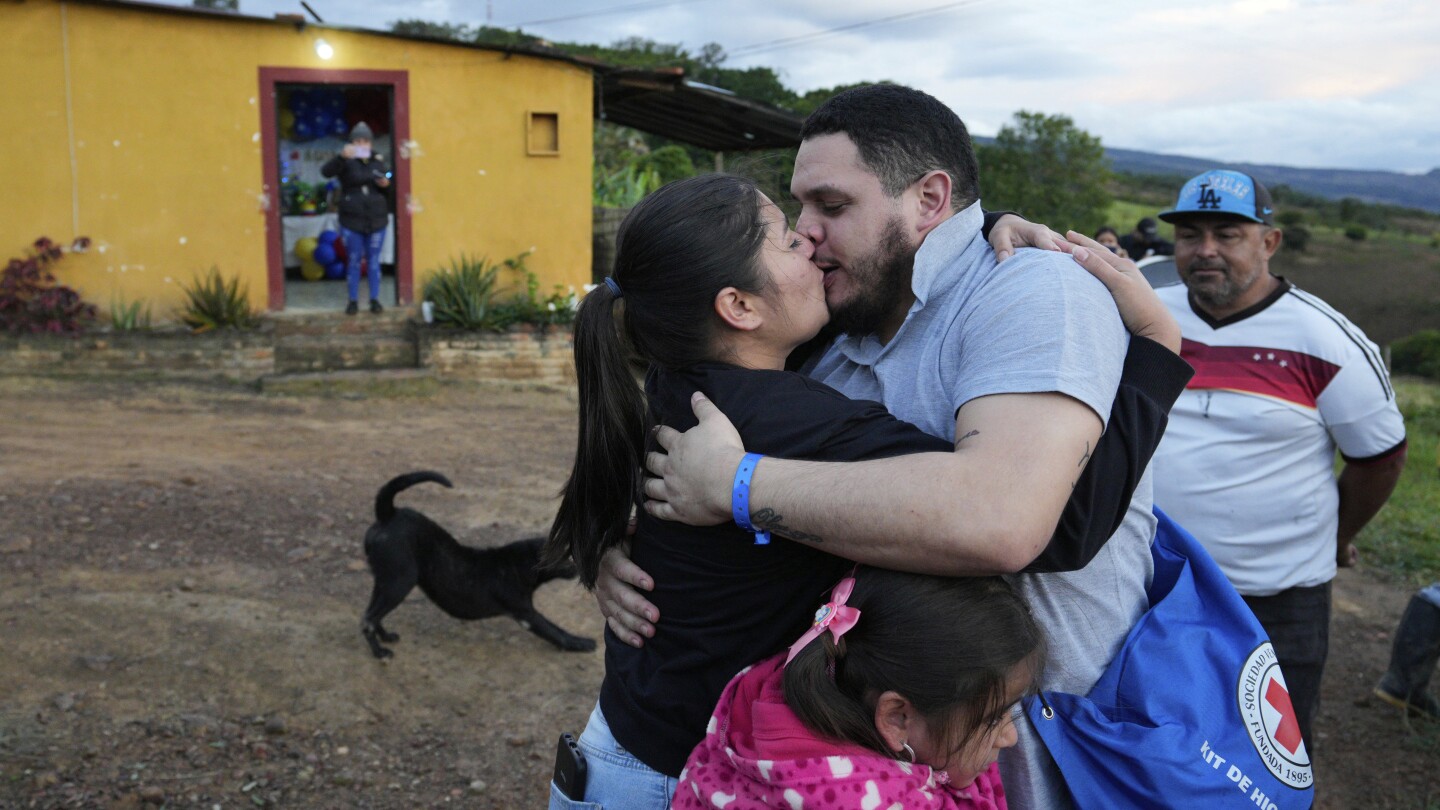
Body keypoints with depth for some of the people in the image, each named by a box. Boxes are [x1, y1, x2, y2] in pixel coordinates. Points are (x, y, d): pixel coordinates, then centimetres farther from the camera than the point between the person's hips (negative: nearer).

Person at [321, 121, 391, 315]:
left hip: (376, 220, 3)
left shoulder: (378, 161, 6)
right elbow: (326, 171, -24)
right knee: (353, 261, 4)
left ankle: (375, 300, 15)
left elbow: (385, 185, 19)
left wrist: (386, 184, -5)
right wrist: (341, 156, -40)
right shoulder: (347, 162, -6)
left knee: (373, 261, 7)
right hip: (352, 221, -2)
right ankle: (353, 301, 11)